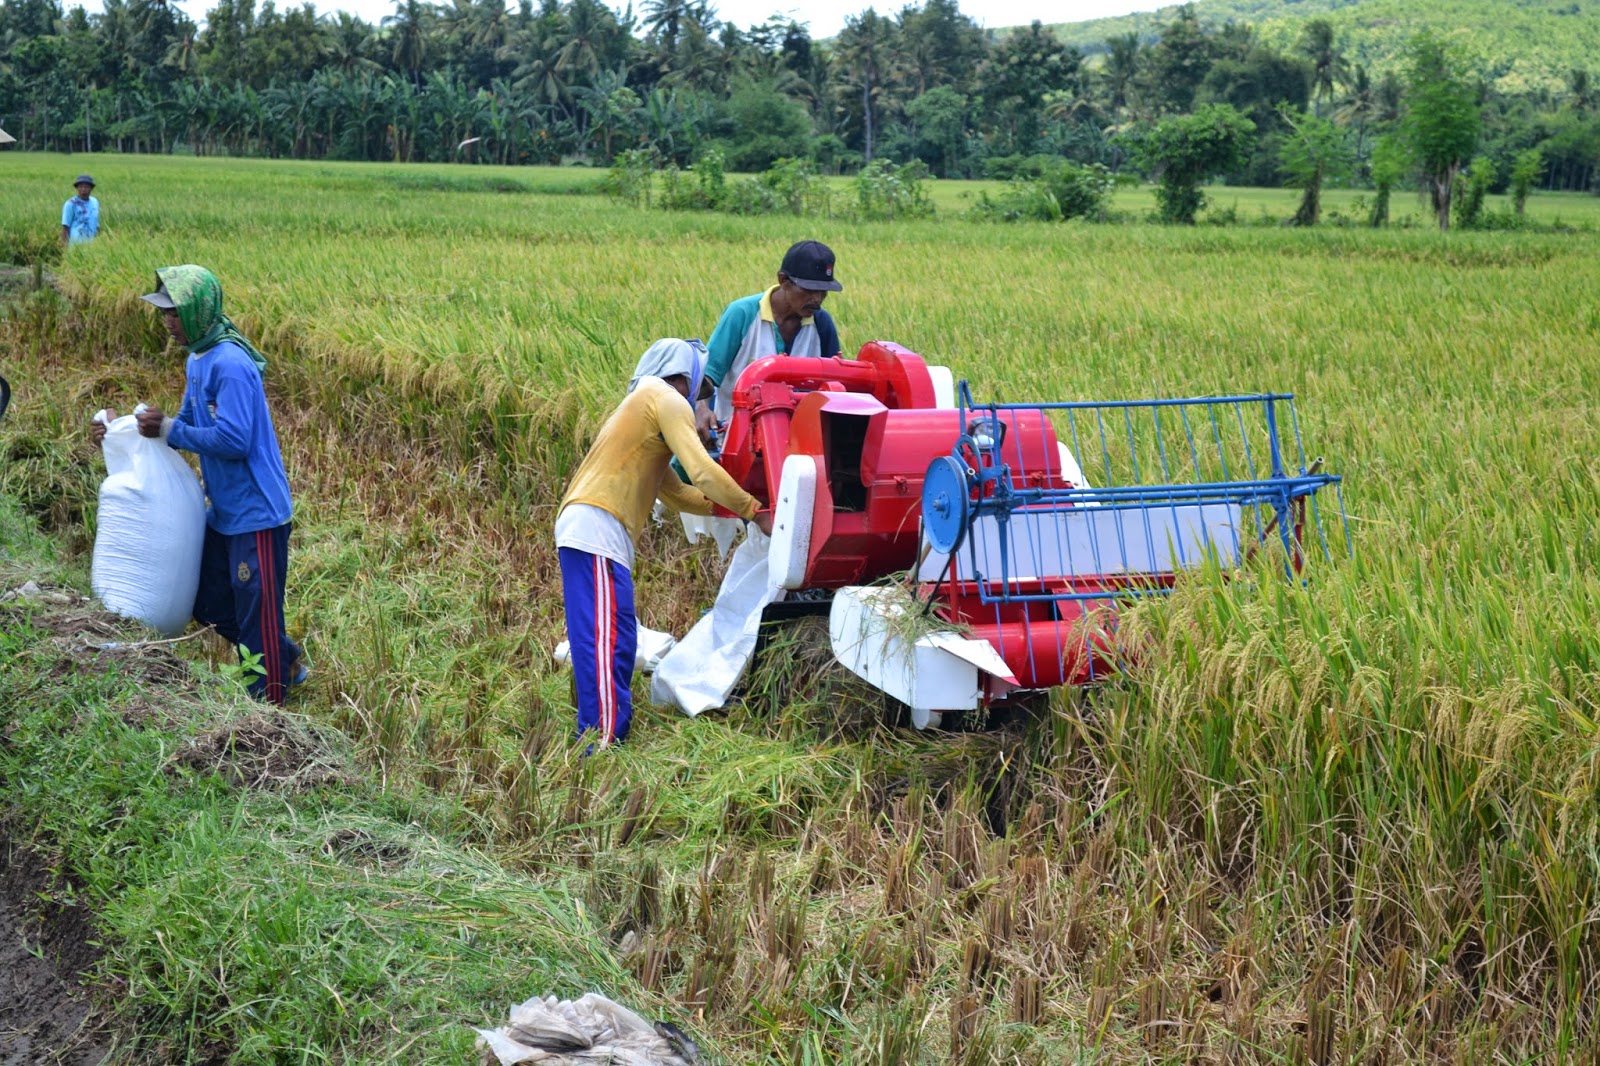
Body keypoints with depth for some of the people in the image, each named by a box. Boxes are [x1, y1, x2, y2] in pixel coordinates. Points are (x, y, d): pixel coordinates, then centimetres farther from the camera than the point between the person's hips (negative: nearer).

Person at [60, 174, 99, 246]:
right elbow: (65, 228, -5)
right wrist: (65, 246, -12)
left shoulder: (95, 202, 13)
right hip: (76, 243, -6)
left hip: (92, 245, 6)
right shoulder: (71, 204, -5)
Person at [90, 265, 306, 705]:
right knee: (211, 605, 18)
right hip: (225, 510, 10)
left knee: (256, 615, 0)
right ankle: (289, 662, 33)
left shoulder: (230, 364, -22)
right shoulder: (198, 360, 8)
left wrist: (167, 429, -20)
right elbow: (190, 428, 13)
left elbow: (233, 439, -27)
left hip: (256, 513, -10)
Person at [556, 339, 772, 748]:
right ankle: (602, 744, -20)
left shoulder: (643, 403, 31)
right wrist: (753, 511, -2)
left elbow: (676, 492, 31)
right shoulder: (667, 400, 1)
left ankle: (610, 737, 12)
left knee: (617, 641, 10)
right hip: (597, 527, -10)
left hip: (585, 530, 10)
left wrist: (729, 505, 23)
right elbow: (702, 471, -10)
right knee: (606, 638, -15)